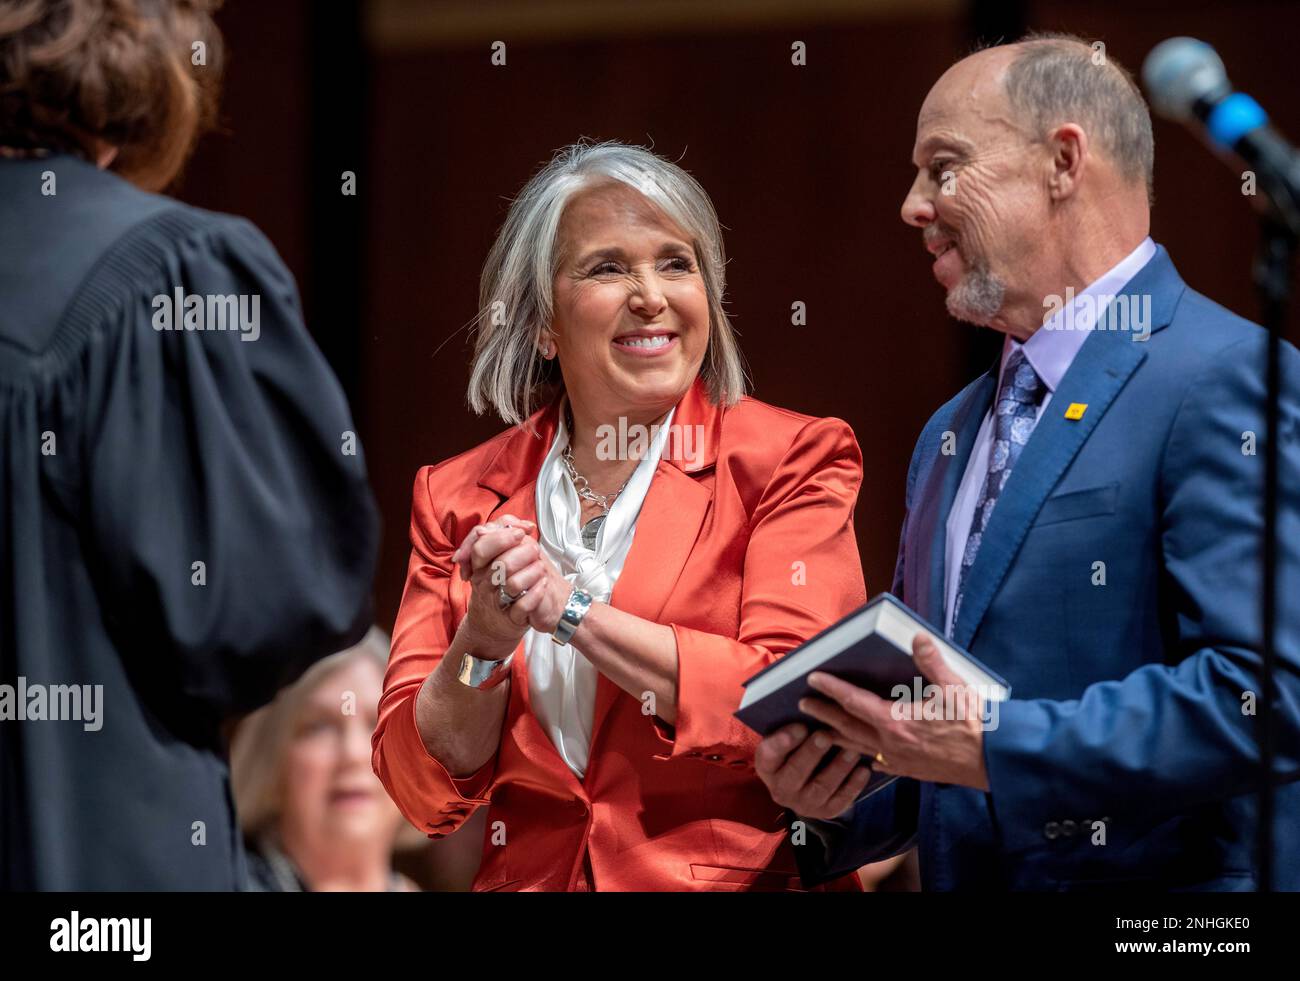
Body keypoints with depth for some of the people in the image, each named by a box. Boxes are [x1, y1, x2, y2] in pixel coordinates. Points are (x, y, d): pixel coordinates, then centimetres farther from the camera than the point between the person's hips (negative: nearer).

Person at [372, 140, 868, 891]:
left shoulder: (792, 459, 4)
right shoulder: (461, 500, 10)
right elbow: (425, 789, 6)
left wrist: (571, 611, -10)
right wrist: (484, 642, -10)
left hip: (742, 876, -2)